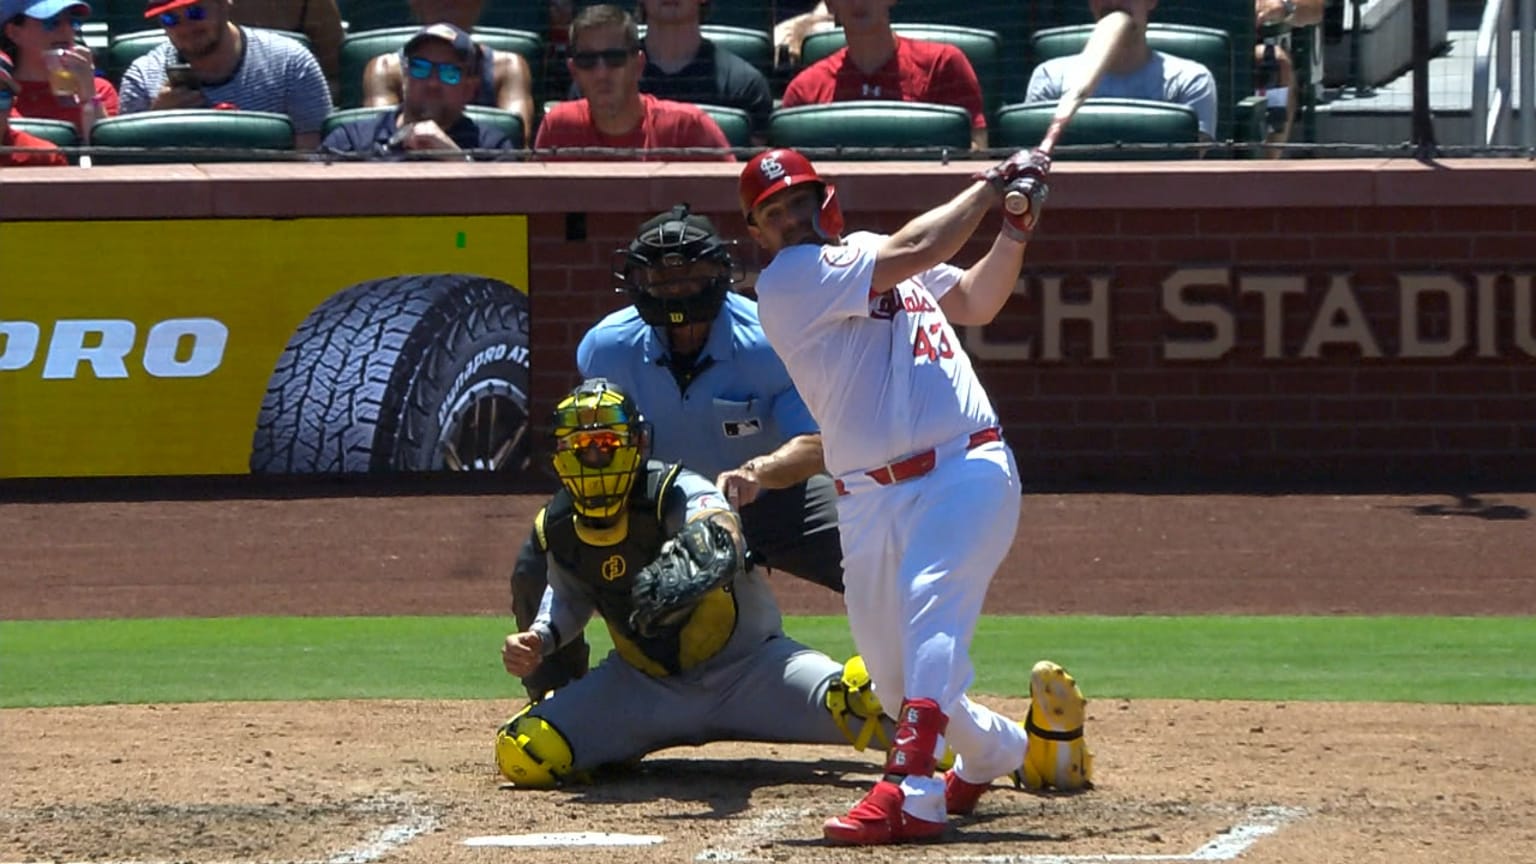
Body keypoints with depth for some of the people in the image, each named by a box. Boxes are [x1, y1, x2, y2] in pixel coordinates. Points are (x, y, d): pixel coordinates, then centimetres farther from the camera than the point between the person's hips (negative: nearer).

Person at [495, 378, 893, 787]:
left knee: (863, 703, -29)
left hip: (745, 669, -4)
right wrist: (539, 639, -3)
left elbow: (722, 540, -47)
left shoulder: (679, 494, -22)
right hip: (643, 684, 4)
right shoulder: (557, 529, -5)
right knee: (524, 754, -14)